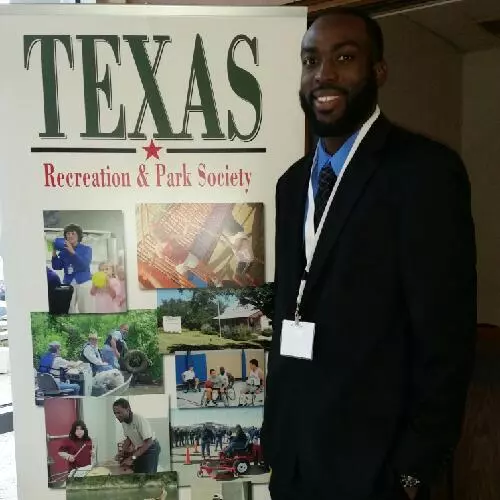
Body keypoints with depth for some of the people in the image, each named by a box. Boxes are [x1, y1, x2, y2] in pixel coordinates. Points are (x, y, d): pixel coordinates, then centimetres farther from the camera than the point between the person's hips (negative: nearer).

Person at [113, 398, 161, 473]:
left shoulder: (139, 419, -32)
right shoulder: (123, 421, -7)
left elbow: (148, 442, -32)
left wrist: (132, 458, -34)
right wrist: (122, 452, -3)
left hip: (151, 449, -8)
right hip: (140, 449, 8)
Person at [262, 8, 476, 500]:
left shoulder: (426, 170, -14)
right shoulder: (292, 182, 7)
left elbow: (446, 337, -15)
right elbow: (289, 315, 9)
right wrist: (274, 430, 9)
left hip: (369, 460, -6)